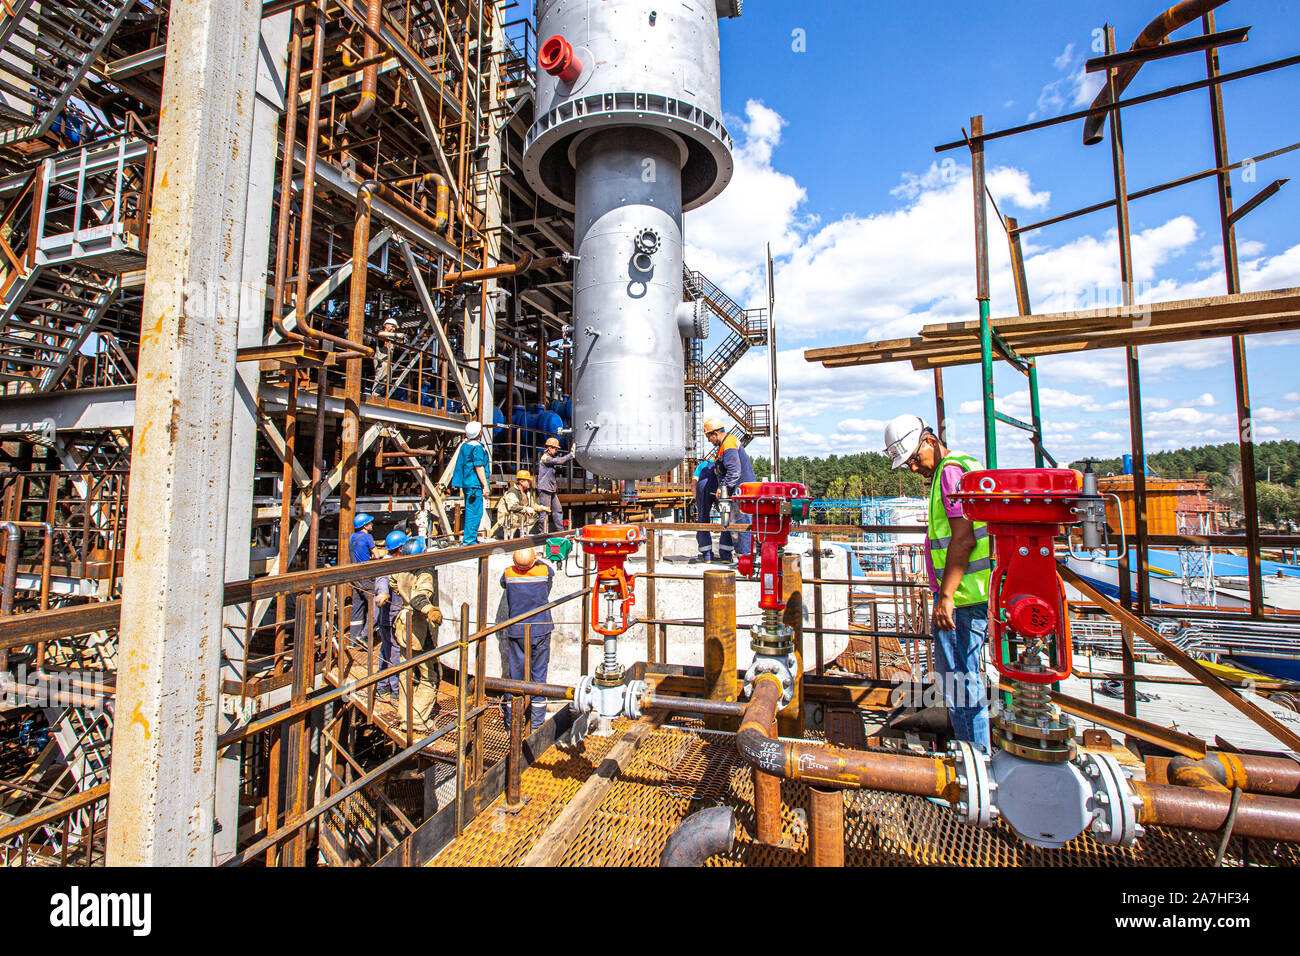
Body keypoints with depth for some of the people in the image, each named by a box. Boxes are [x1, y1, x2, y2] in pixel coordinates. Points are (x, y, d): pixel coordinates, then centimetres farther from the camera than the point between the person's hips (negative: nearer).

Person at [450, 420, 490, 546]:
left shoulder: (464, 445, 16)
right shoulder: (477, 447, -14)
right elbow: (479, 467, -18)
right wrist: (485, 485, -15)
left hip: (467, 483, 10)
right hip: (475, 484, -10)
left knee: (471, 512, 17)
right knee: (475, 513, -7)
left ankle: (471, 538, 23)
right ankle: (469, 540, -7)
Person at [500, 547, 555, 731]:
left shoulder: (509, 573, -10)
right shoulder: (544, 571, -10)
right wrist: (536, 561, 28)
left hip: (516, 631, 0)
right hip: (541, 630, 0)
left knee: (515, 674, 10)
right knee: (539, 674, 8)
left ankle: (512, 720, 19)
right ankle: (537, 721, 15)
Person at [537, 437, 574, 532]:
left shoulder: (552, 458, 18)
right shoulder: (545, 458, -11)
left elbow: (564, 462, 19)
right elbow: (560, 461, -19)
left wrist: (570, 452, 6)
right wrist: (571, 455, -11)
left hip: (552, 489, 9)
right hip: (544, 489, -9)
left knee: (557, 510, 9)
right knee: (546, 512, -7)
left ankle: (561, 530, 13)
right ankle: (544, 533, -2)